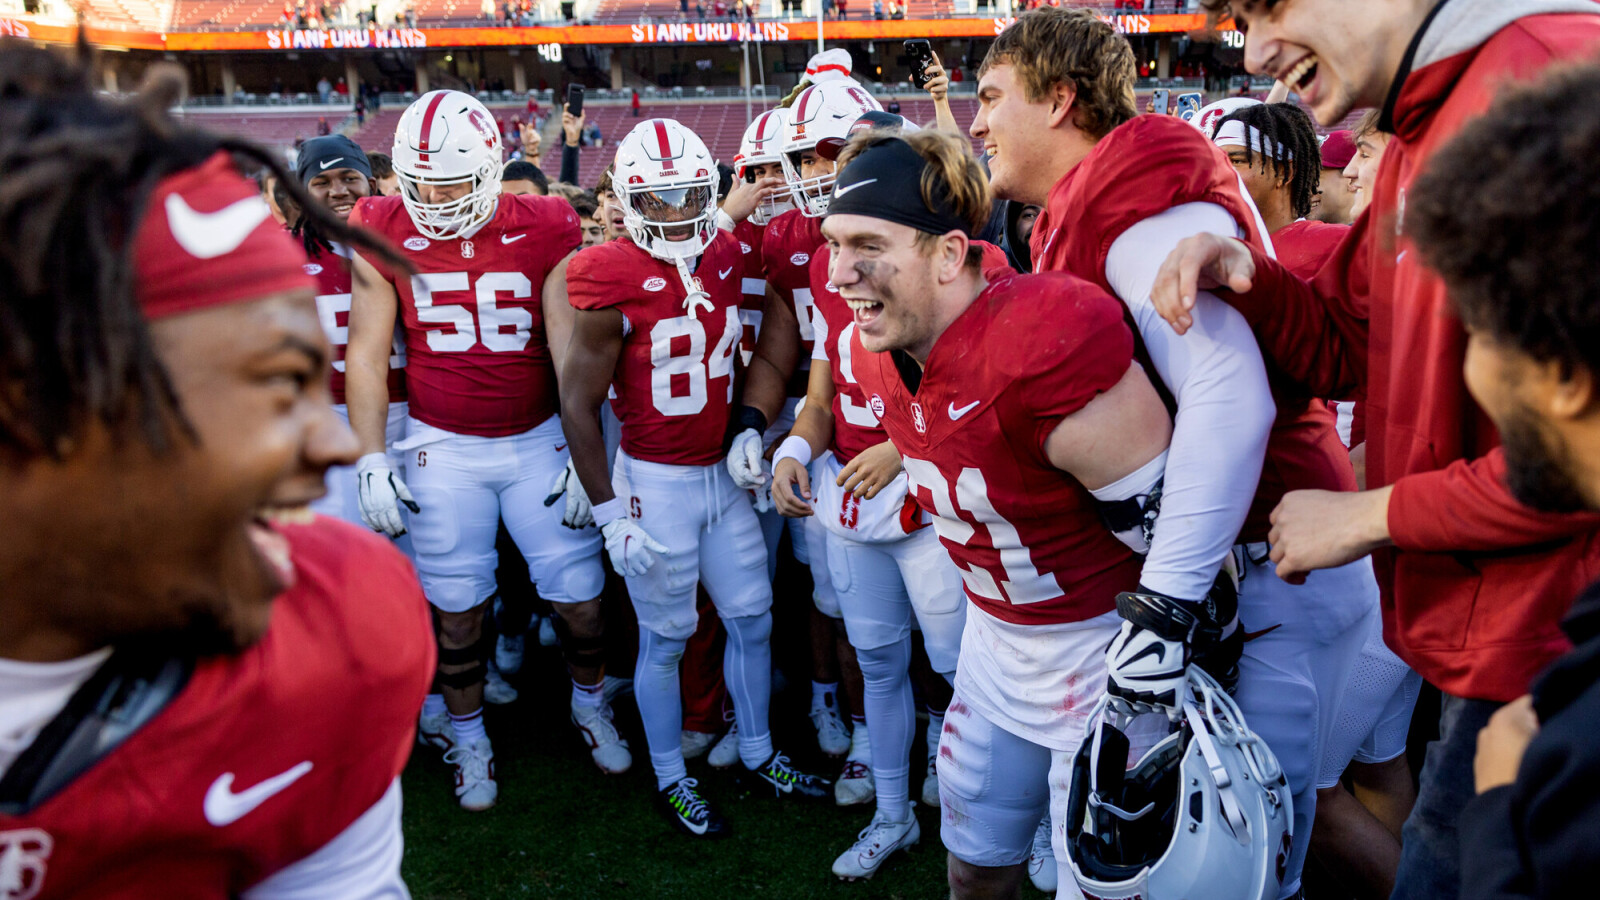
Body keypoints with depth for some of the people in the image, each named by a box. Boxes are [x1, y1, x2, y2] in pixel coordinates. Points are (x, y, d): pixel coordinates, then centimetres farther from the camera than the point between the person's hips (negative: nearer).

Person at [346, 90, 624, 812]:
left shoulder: (543, 233, -7)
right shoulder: (386, 238, -4)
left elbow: (570, 351, -5)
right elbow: (366, 353, 1)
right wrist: (373, 460, -3)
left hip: (537, 439, 0)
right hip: (442, 448, 1)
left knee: (578, 589, 3)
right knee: (457, 604, 8)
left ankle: (590, 703, 32)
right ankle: (468, 738, 30)